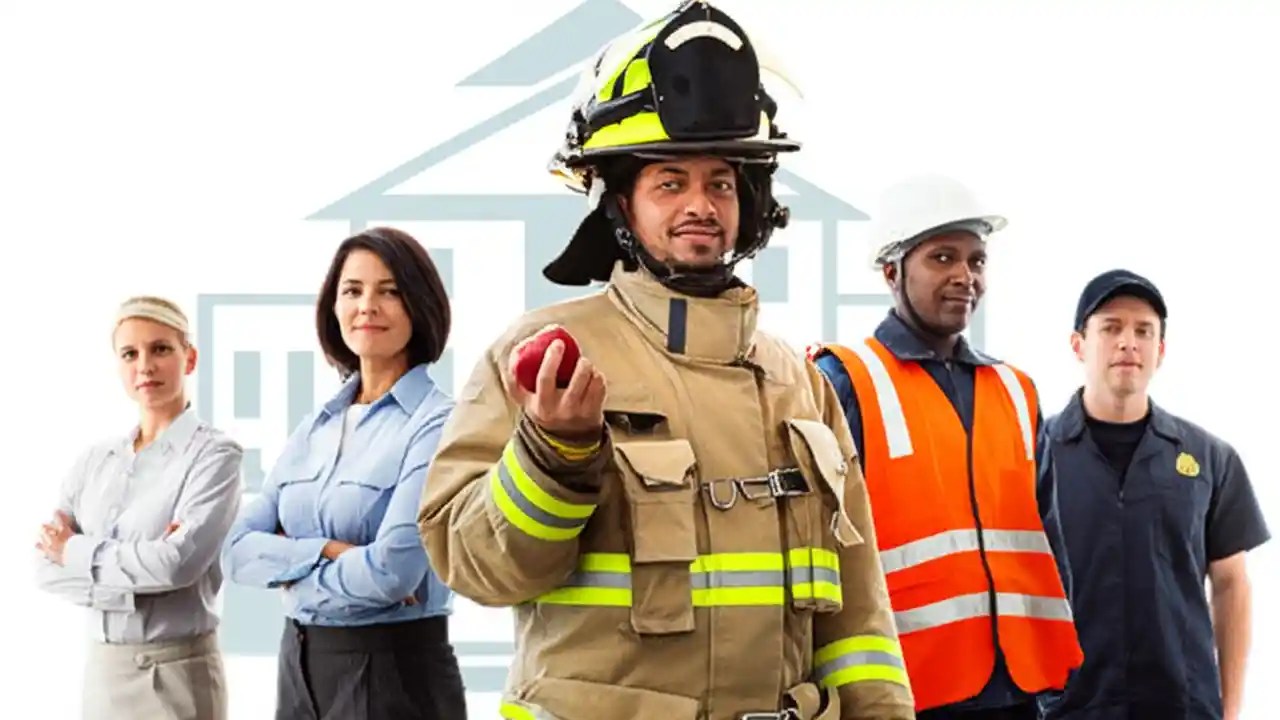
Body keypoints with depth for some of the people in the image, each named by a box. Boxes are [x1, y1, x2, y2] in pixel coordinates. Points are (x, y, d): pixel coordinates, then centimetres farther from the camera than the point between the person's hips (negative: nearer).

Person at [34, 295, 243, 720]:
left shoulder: (213, 454, -7)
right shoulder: (94, 460, 7)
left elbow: (182, 561, -20)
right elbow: (47, 568, -1)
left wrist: (77, 551, -7)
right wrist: (138, 581, -16)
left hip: (176, 673, -4)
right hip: (102, 668, 4)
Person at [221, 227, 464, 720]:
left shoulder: (438, 424, -12)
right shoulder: (315, 427, 9)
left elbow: (394, 570, -22)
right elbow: (238, 549, 2)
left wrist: (292, 568, -6)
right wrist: (326, 551, -15)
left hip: (395, 673, -6)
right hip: (299, 665, 6)